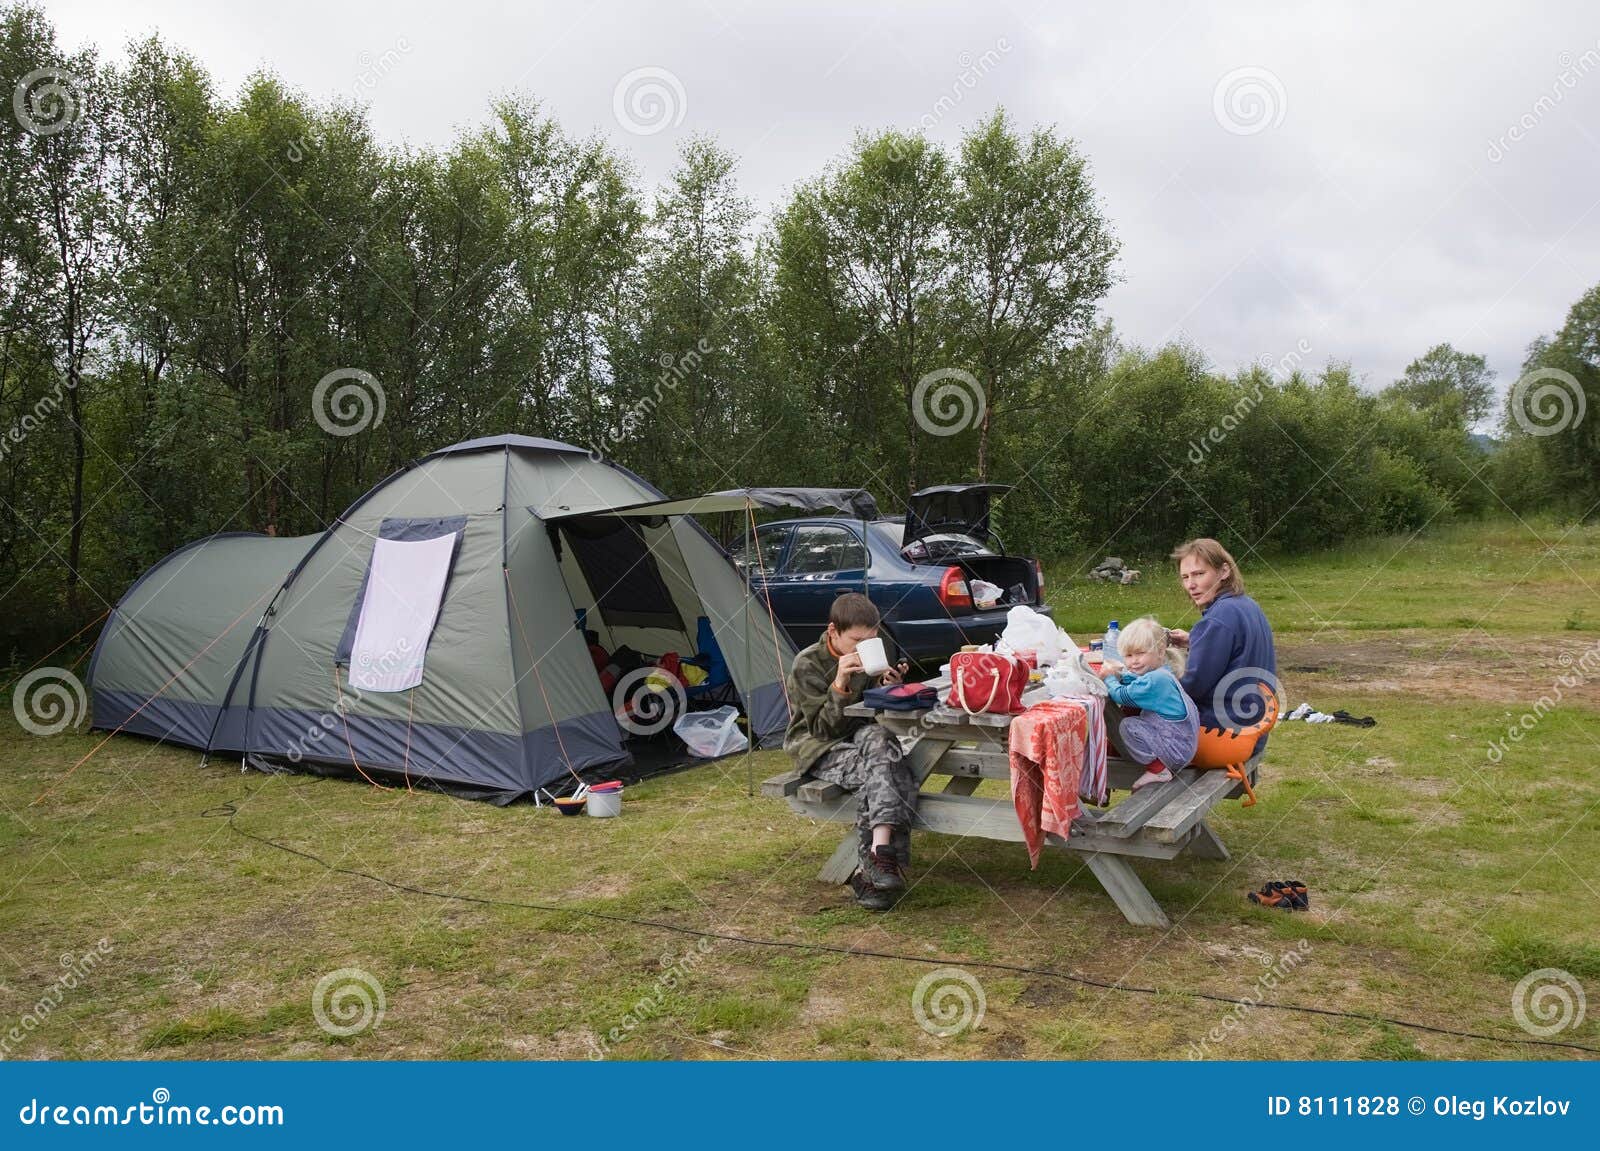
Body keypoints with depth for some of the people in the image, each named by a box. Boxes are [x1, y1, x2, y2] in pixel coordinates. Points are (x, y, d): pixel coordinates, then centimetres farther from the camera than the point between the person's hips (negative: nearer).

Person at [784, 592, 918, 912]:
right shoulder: (807, 665, -12)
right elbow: (822, 728, -15)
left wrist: (887, 688, -9)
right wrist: (840, 685, -29)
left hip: (856, 736, 5)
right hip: (818, 749, -5)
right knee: (874, 769, -34)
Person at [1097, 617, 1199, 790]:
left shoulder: (1154, 680, -24)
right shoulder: (1161, 673, 8)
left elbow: (1122, 696, -17)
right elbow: (1134, 682, 18)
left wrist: (1109, 678, 1)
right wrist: (1119, 674, -2)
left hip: (1176, 748, -10)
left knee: (1127, 726, -17)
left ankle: (1157, 770, -5)